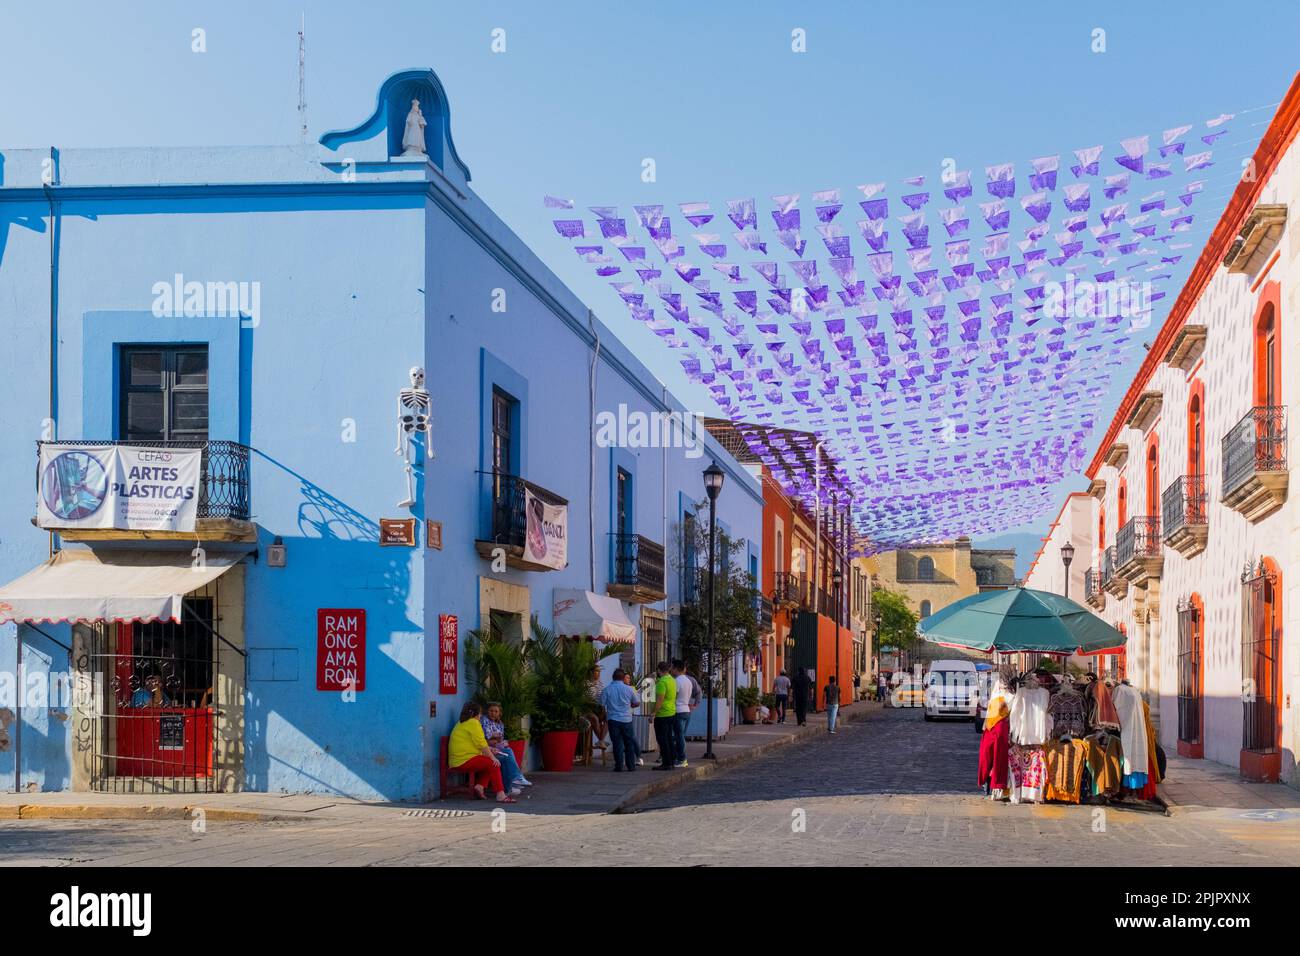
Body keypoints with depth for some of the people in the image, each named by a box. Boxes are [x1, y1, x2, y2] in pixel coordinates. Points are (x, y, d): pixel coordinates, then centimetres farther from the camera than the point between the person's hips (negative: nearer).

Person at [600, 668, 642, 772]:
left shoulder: (606, 690, -3)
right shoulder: (629, 689, -3)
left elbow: (602, 705, -1)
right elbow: (637, 703, 5)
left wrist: (605, 718, 14)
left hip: (613, 719, 0)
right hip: (626, 719, 0)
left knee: (617, 743, 3)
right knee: (629, 743, 11)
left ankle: (619, 766, 1)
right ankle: (631, 765, 13)